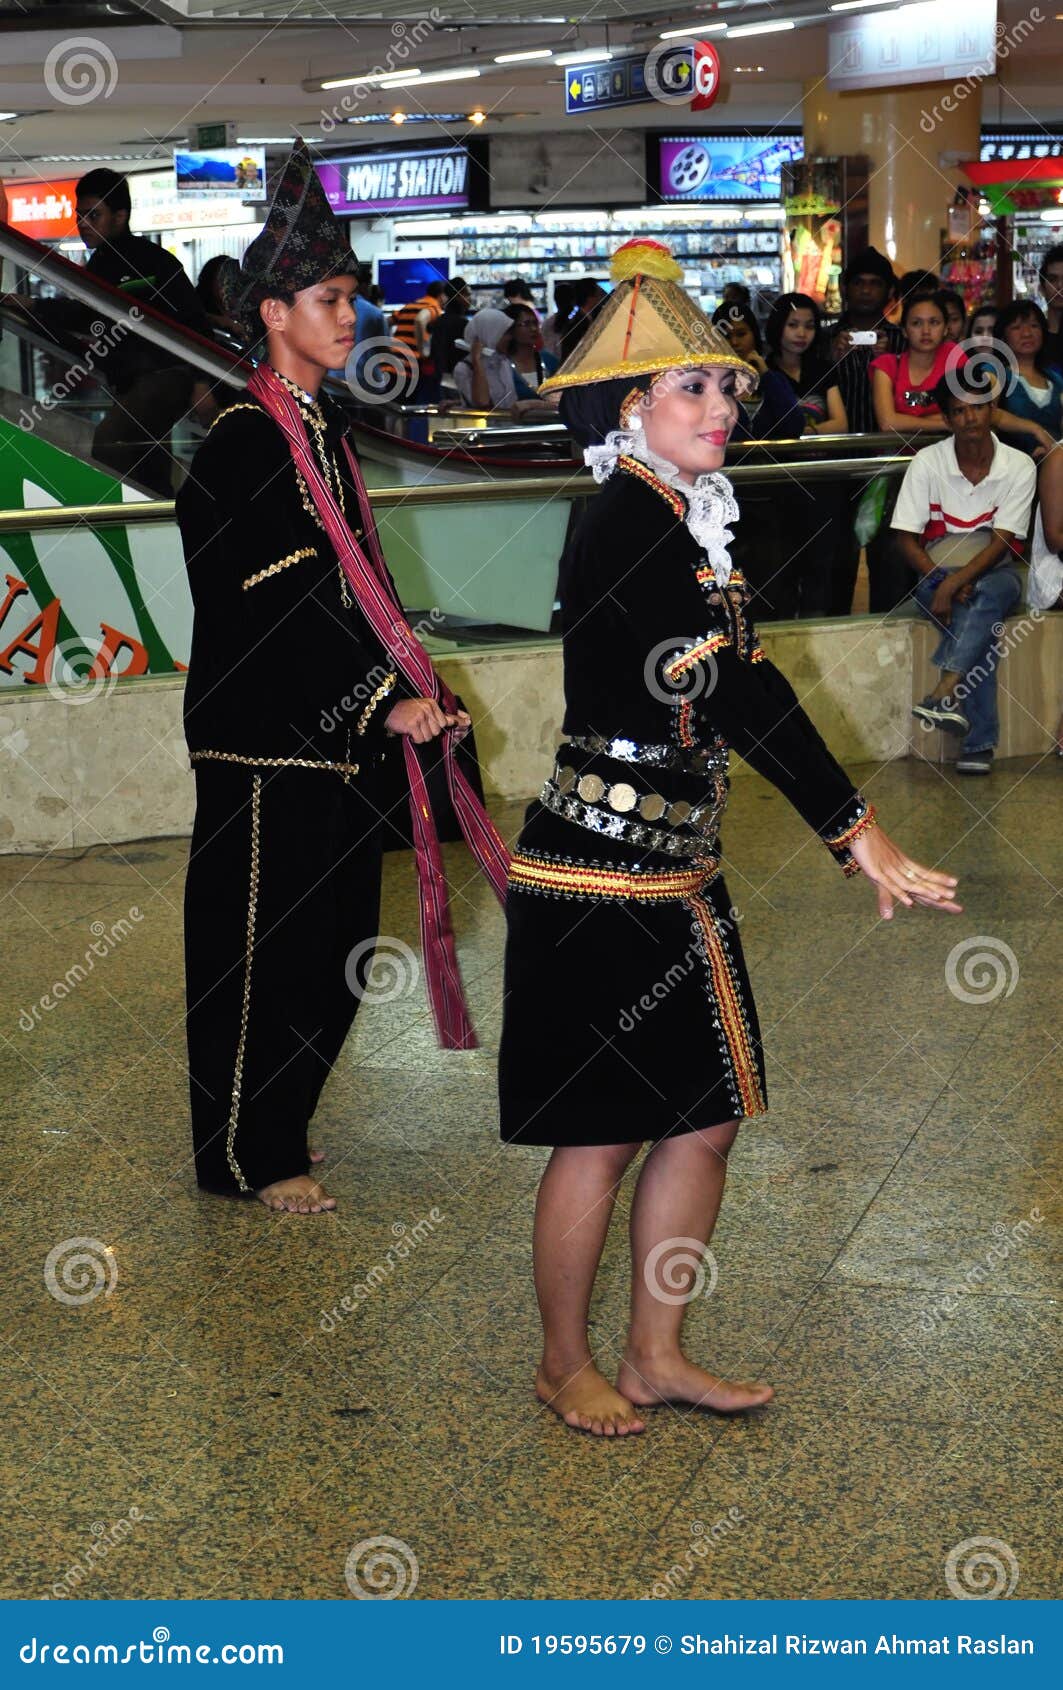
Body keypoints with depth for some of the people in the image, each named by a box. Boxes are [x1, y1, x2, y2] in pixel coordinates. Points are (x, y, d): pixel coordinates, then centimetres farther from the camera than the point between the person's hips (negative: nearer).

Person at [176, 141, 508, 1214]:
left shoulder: (323, 428, 12)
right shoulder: (244, 440, -16)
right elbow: (275, 606, -21)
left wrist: (411, 690, 7)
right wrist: (384, 701, -18)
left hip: (337, 726, 9)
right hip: (265, 734, -9)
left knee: (329, 937, 15)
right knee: (262, 941, 2)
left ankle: (276, 1129, 29)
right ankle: (247, 1158, 16)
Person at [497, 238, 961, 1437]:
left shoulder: (674, 518, 12)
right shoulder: (631, 522, -18)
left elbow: (721, 692, 15)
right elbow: (742, 692, -22)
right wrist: (858, 833, -21)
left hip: (670, 873, 9)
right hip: (601, 881, -9)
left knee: (704, 1115, 13)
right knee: (601, 1136, 4)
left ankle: (655, 1356, 27)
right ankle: (565, 1366, 23)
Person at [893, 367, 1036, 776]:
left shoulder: (1019, 466, -8)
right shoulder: (927, 463, -7)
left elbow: (1001, 542, -14)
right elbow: (906, 539, -6)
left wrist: (956, 582, -29)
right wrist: (940, 580, -22)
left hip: (994, 572, 0)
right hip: (938, 571, 0)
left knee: (993, 592, -37)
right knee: (982, 627, -31)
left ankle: (945, 693, -50)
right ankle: (979, 741, -35)